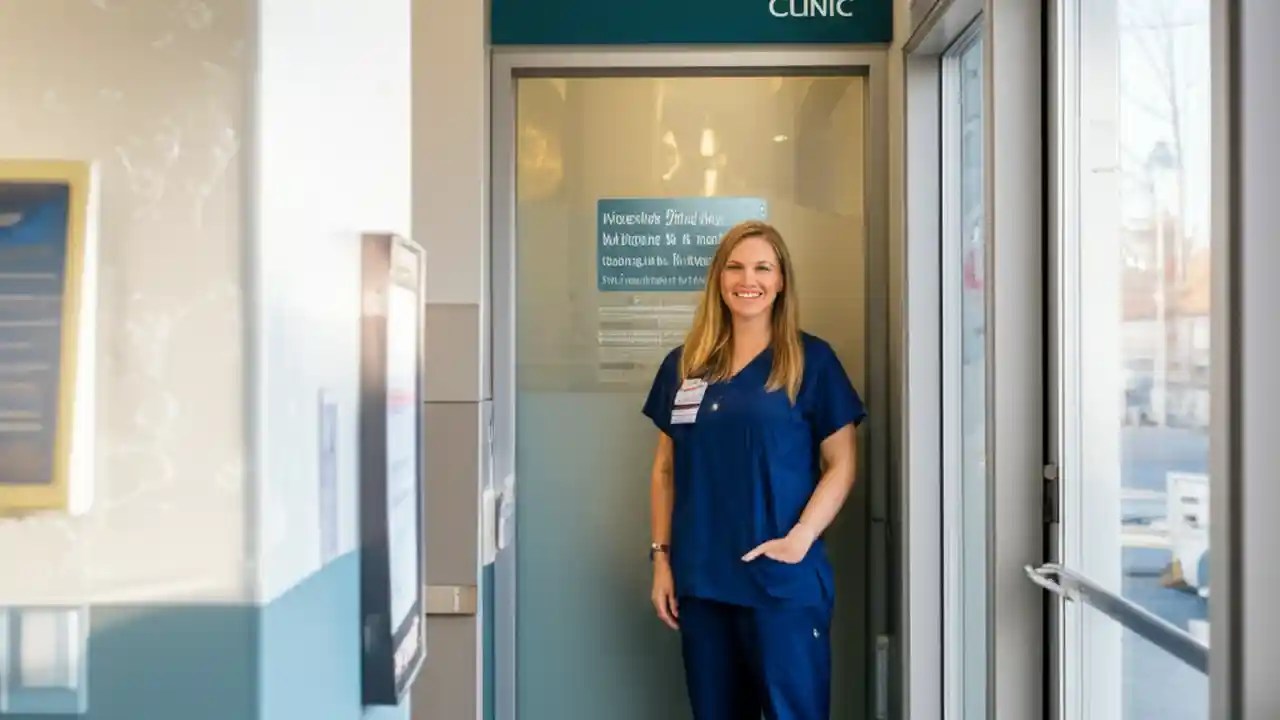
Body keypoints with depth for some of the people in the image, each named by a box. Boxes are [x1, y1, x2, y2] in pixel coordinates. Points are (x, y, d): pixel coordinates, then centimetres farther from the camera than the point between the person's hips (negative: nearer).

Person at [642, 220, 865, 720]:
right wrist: (661, 556, 6)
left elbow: (841, 465, -3)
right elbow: (666, 470, 12)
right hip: (699, 580, 4)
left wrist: (800, 538, -15)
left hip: (782, 580, -4)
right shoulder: (682, 365, 9)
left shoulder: (812, 361, -1)